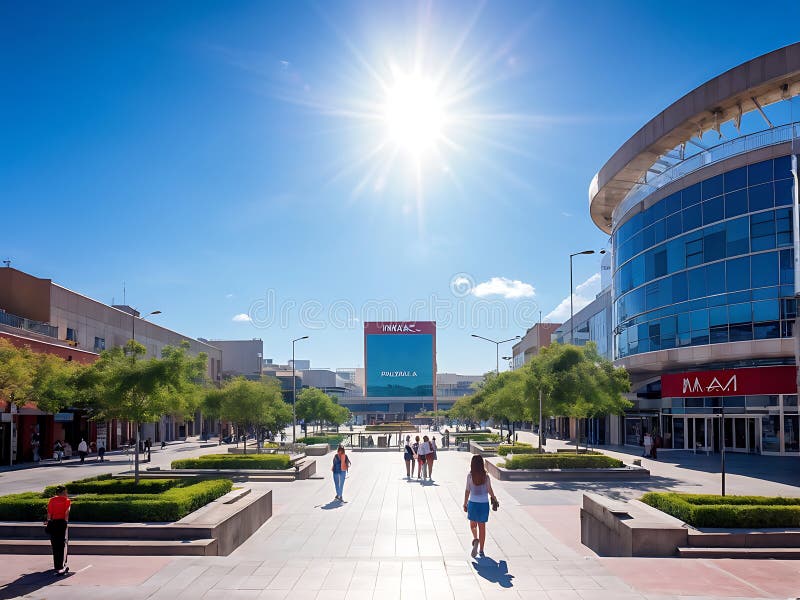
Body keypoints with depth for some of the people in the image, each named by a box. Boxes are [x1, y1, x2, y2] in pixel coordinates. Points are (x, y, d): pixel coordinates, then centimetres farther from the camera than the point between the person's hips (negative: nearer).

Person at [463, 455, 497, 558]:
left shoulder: (470, 476, -9)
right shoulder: (486, 476, -8)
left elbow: (467, 491, -5)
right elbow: (489, 490, -2)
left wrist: (465, 504, 6)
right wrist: (494, 498, 18)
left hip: (473, 503, -1)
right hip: (484, 503, 1)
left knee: (473, 525, 18)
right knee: (482, 526, 11)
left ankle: (476, 539, -10)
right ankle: (481, 550, 15)